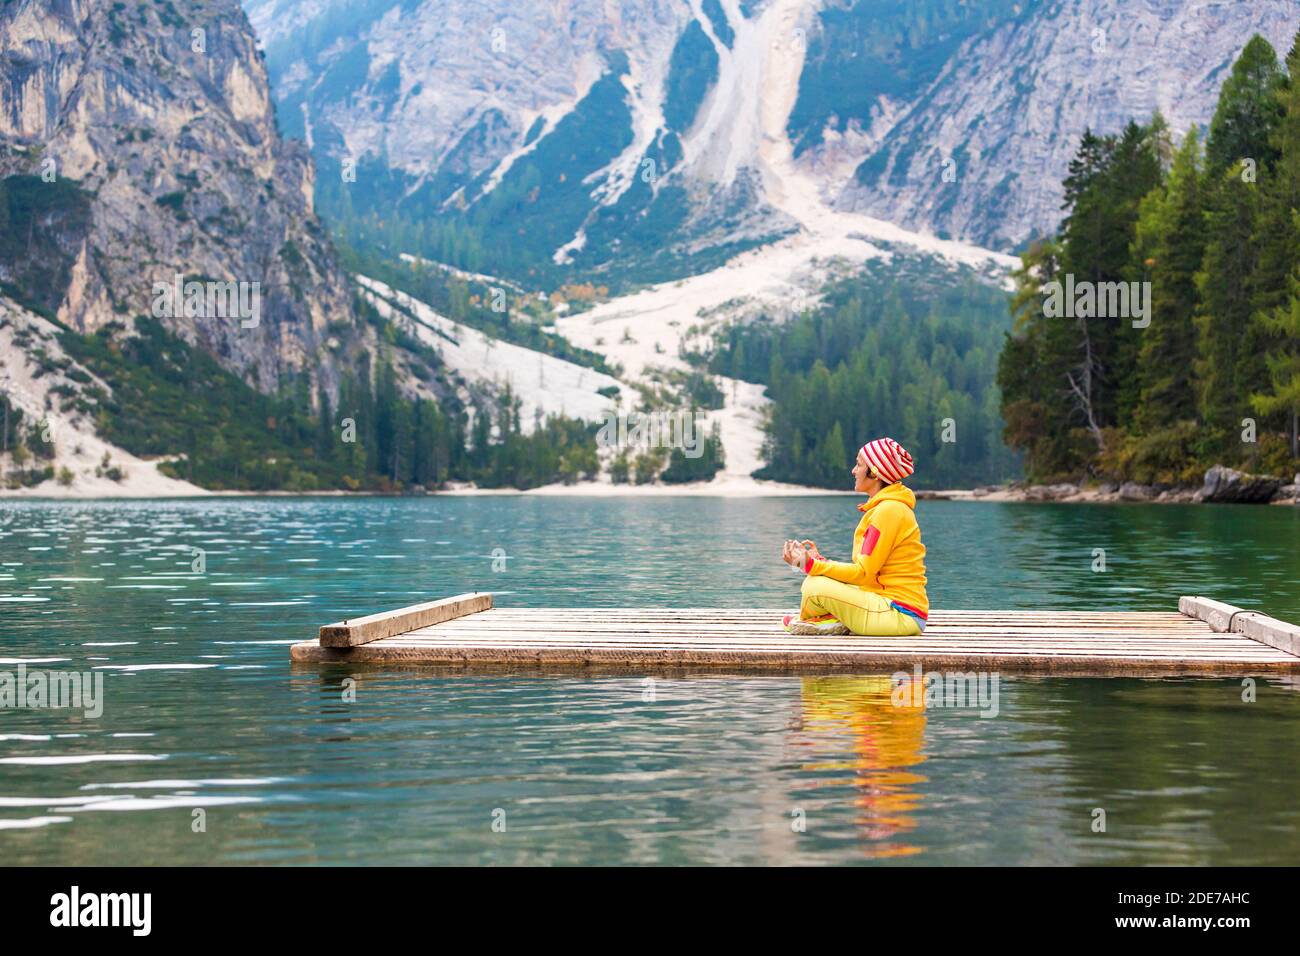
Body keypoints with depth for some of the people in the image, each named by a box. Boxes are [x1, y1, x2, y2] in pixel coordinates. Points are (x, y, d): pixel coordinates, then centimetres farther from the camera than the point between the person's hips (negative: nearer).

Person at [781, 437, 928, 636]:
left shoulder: (889, 510, -15)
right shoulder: (884, 506, 17)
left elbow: (863, 573, -17)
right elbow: (865, 570, 14)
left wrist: (812, 565, -16)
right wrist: (818, 561, 9)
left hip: (901, 615, -10)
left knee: (815, 587, -16)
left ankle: (806, 619, 11)